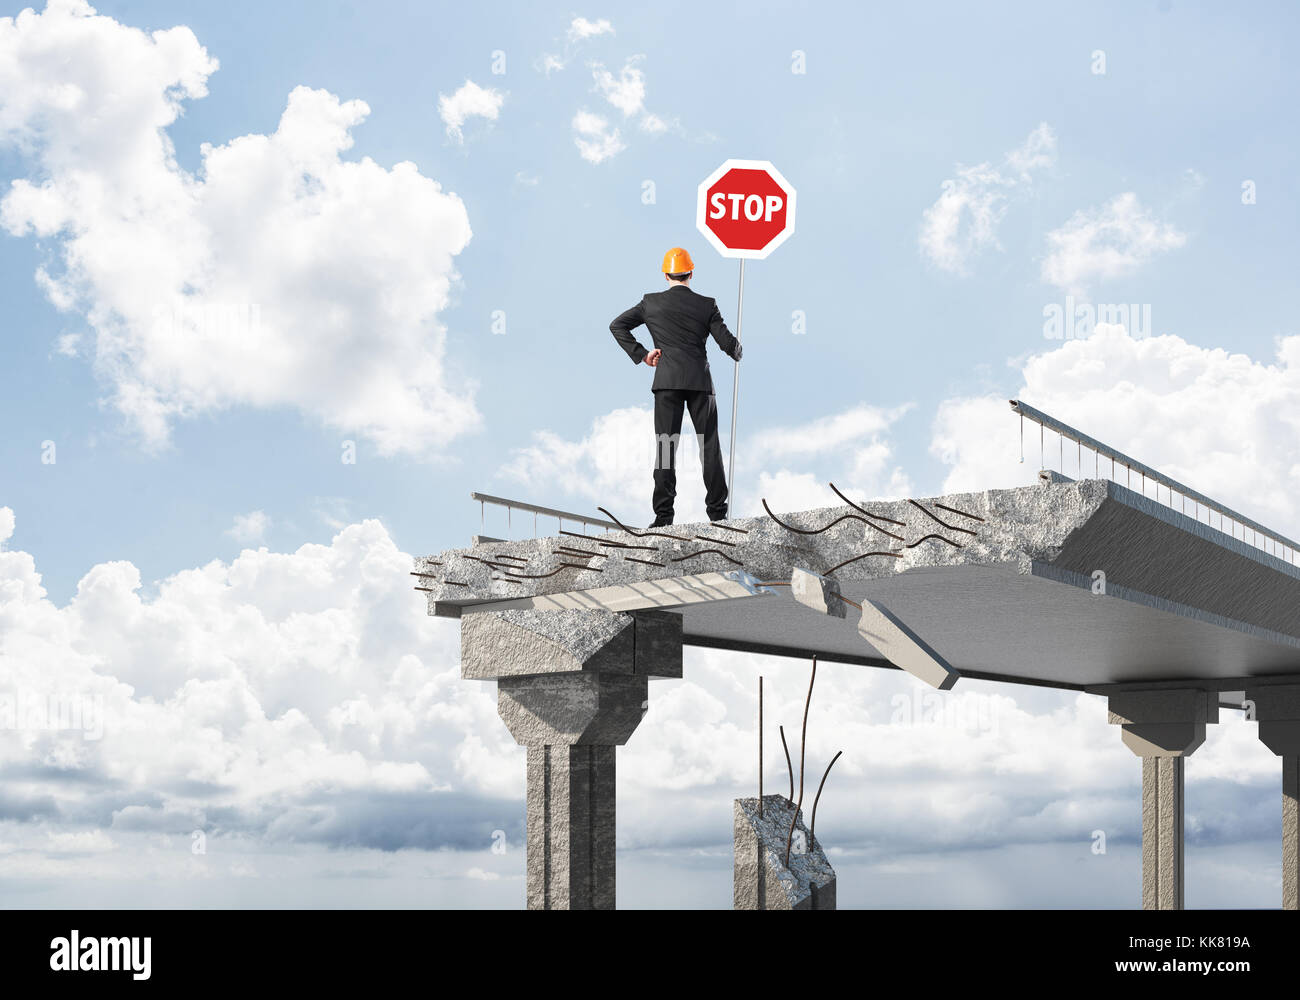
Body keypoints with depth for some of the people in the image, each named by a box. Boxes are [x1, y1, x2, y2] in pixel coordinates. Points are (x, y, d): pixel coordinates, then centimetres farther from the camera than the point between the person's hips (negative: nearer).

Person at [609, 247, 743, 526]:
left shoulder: (651, 303, 5)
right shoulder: (706, 305, 3)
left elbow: (617, 326, 3)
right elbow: (726, 342, 1)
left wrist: (641, 354, 5)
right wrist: (737, 352, 24)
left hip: (667, 380, 0)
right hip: (700, 381, 0)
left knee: (665, 445, -1)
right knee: (709, 445, 6)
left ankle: (663, 514, -7)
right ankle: (717, 511, 6)